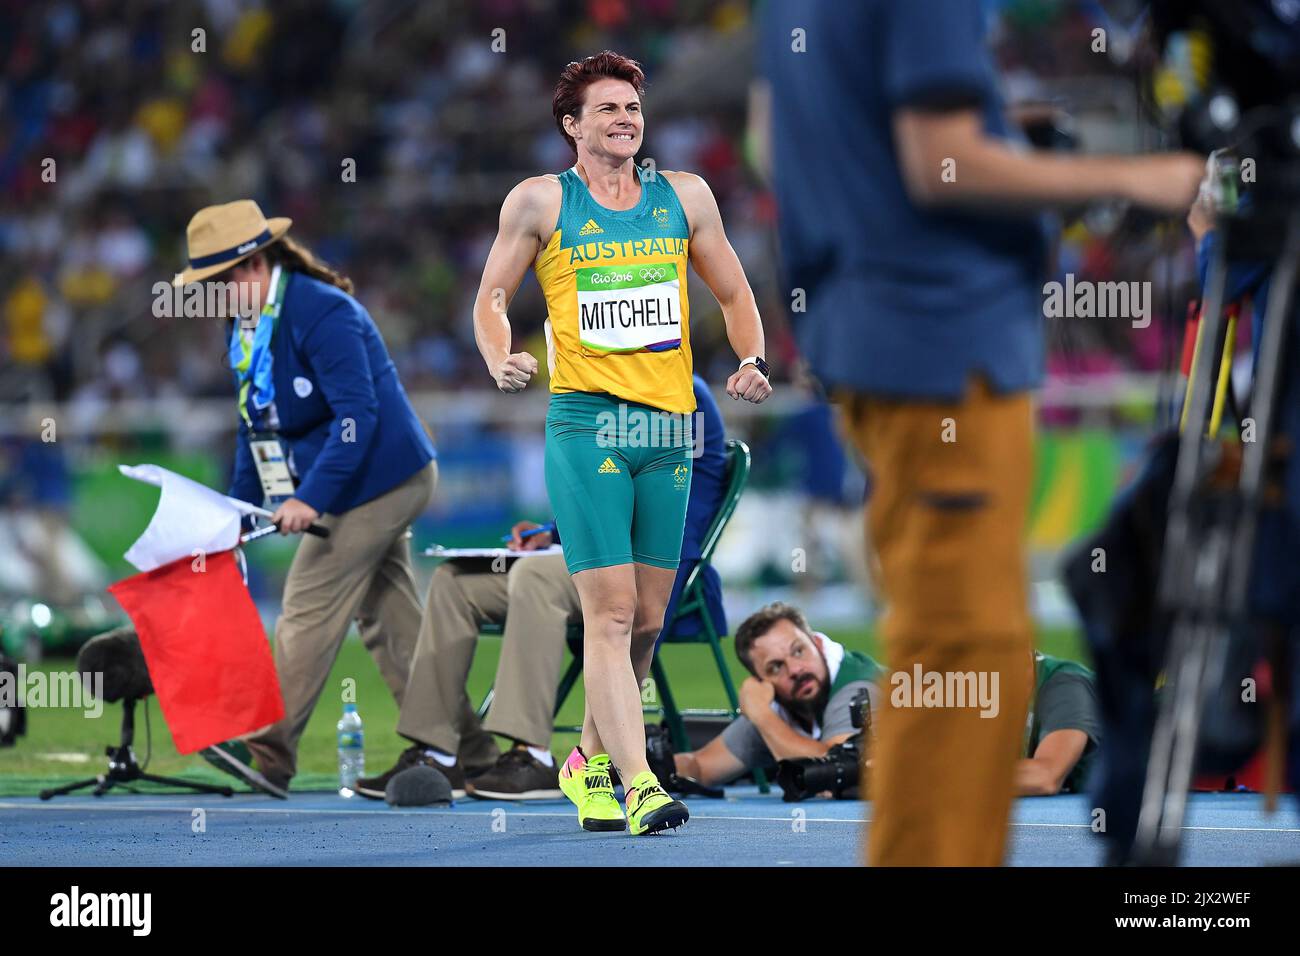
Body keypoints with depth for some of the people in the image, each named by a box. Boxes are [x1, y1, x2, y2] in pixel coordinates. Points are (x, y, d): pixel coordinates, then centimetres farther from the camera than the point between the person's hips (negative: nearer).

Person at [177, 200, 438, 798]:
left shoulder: (321, 312, -20)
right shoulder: (247, 327, 11)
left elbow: (357, 414, -26)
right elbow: (256, 426, 20)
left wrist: (311, 497, -31)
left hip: (374, 481, -10)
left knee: (307, 614, -10)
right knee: (390, 621, 9)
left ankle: (269, 753, -9)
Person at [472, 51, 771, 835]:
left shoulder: (685, 197, 13)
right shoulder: (541, 202, 5)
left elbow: (734, 294, 21)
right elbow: (492, 296, 11)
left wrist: (753, 361, 3)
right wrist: (500, 359, -9)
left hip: (670, 425, 4)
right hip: (587, 422, -4)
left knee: (648, 617, 8)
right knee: (610, 610, -13)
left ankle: (591, 761, 27)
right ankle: (638, 785, -18)